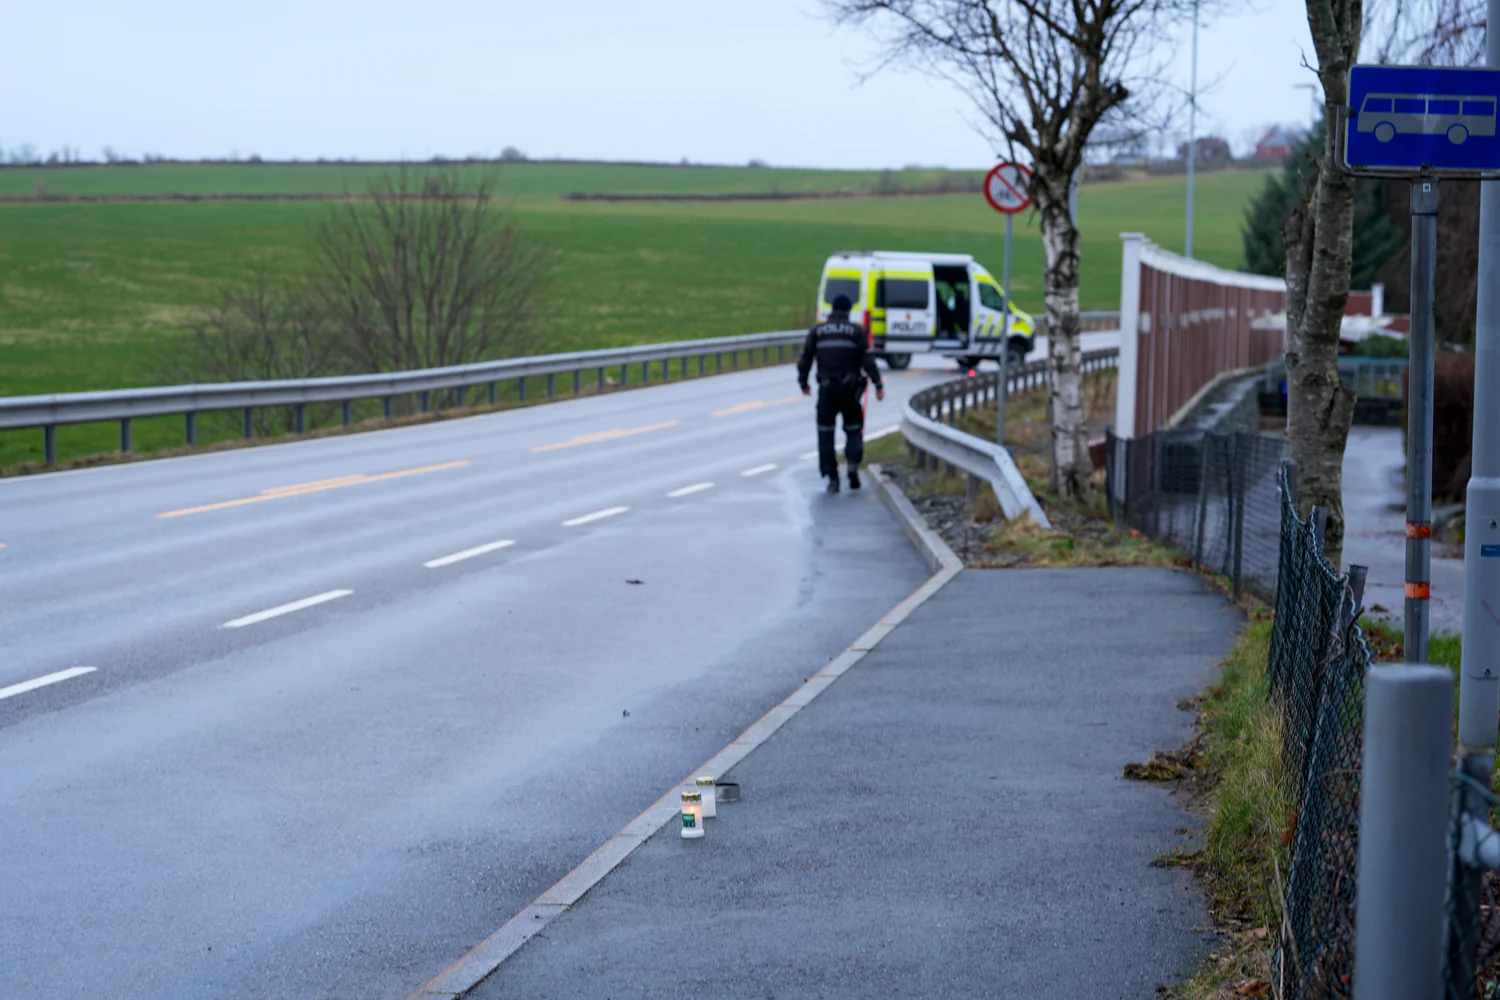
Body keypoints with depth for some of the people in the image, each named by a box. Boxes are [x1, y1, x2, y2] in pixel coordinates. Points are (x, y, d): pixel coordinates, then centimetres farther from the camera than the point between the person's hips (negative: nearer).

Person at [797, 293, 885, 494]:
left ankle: (832, 478, 0)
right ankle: (853, 461, -14)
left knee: (826, 432, 5)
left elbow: (805, 359, 4)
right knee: (853, 428, 12)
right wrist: (878, 385, -2)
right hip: (850, 388, -1)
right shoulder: (856, 331, 1)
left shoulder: (817, 331, 6)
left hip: (826, 388, 1)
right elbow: (868, 360, -5)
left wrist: (803, 383, 15)